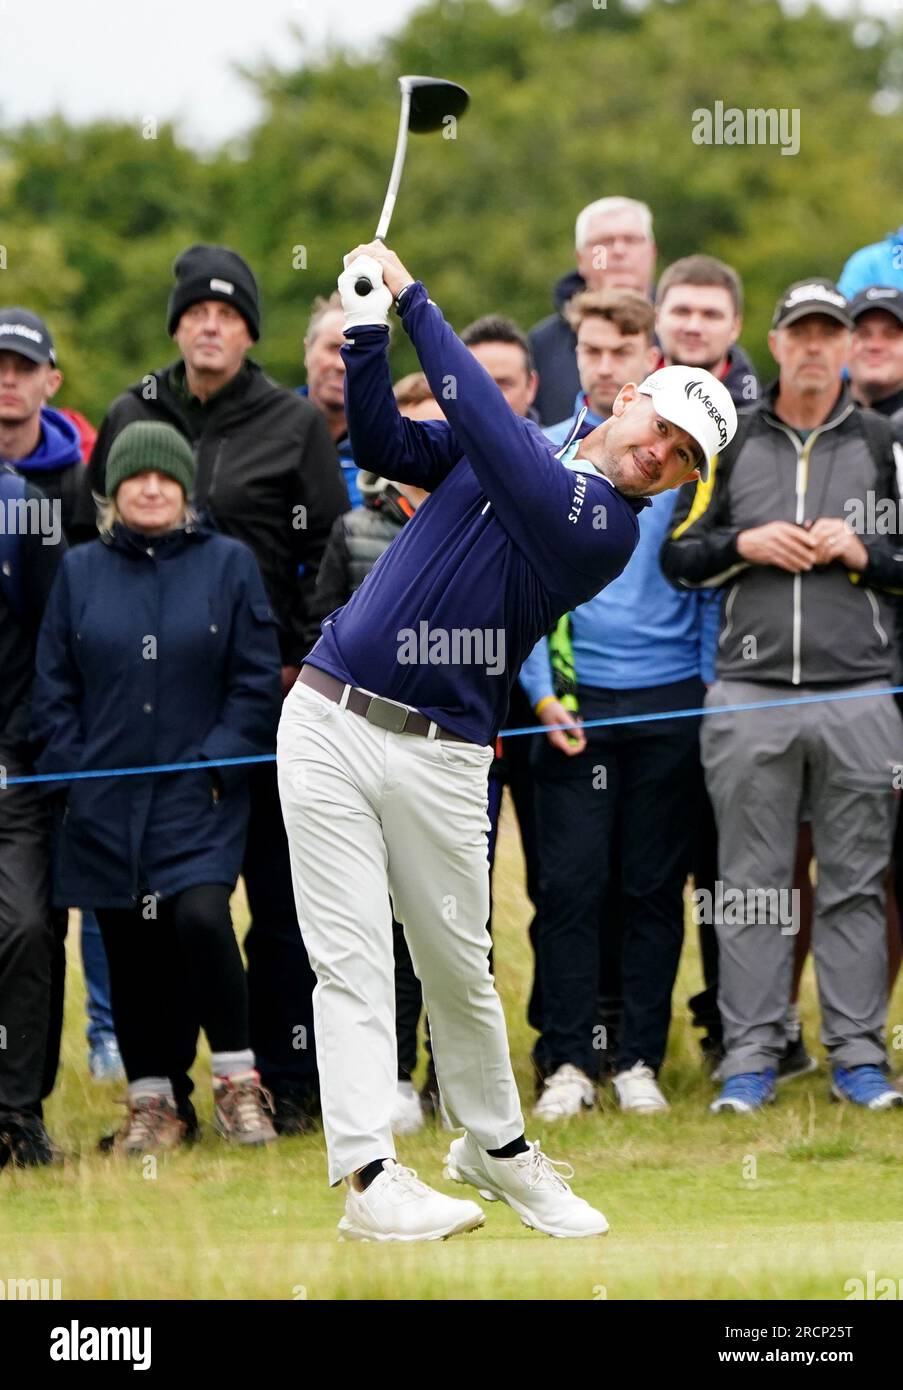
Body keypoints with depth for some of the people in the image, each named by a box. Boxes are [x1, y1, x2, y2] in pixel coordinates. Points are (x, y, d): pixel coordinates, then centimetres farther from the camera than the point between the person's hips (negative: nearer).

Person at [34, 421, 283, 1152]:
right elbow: (54, 686, 9)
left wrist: (218, 763, -8)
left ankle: (237, 1077, -7)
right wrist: (71, 774, -1)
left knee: (200, 916, -22)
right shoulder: (80, 571, 8)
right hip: (106, 803, 3)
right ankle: (151, 1100, 15)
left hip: (199, 796, -3)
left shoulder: (229, 564, 3)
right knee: (130, 953, 5)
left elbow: (256, 680, 2)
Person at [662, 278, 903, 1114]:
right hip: (750, 697, 0)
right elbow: (676, 556, 10)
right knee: (753, 884, 2)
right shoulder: (730, 442, 10)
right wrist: (745, 545, -7)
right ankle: (750, 1056, 6)